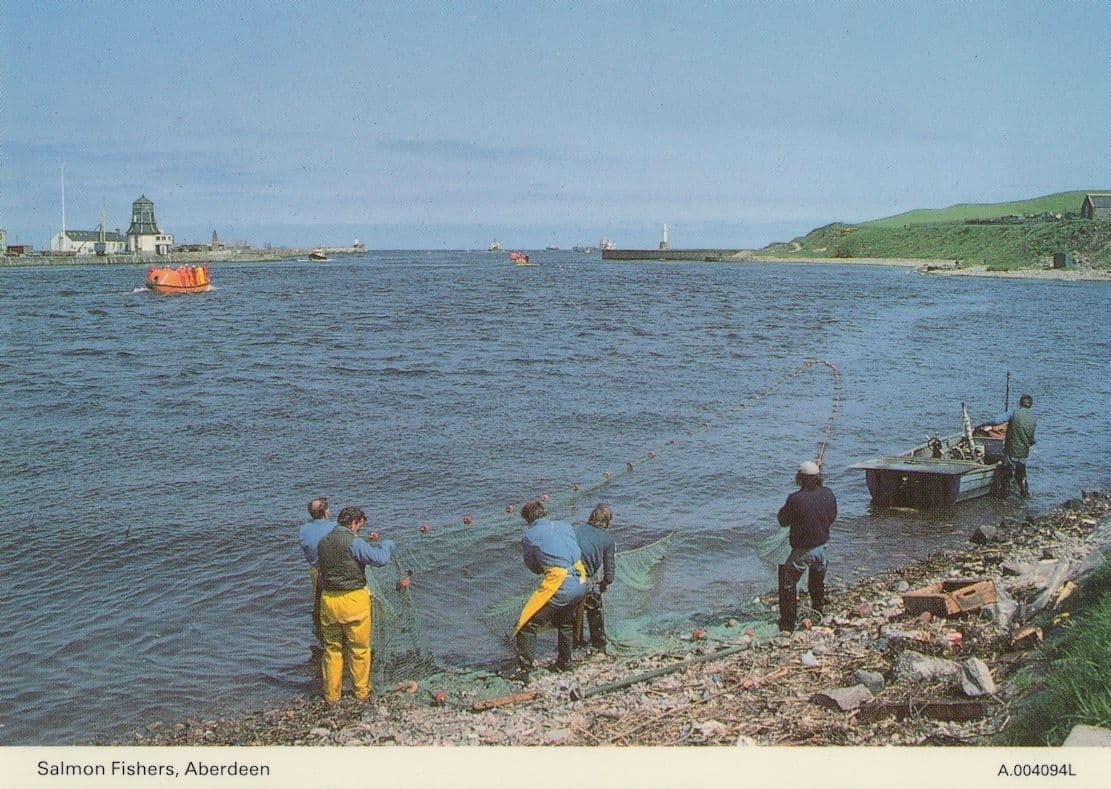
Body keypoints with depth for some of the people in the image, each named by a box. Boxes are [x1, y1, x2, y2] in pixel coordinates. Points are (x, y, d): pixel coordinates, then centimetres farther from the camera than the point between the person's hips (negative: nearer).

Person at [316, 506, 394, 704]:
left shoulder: (323, 542, 6)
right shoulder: (352, 542, -15)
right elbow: (380, 558, -20)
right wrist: (387, 544, 0)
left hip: (328, 599, 6)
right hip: (353, 600, -6)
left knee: (332, 648, 15)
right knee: (359, 648, 10)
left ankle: (331, 695, 20)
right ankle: (361, 691, 20)